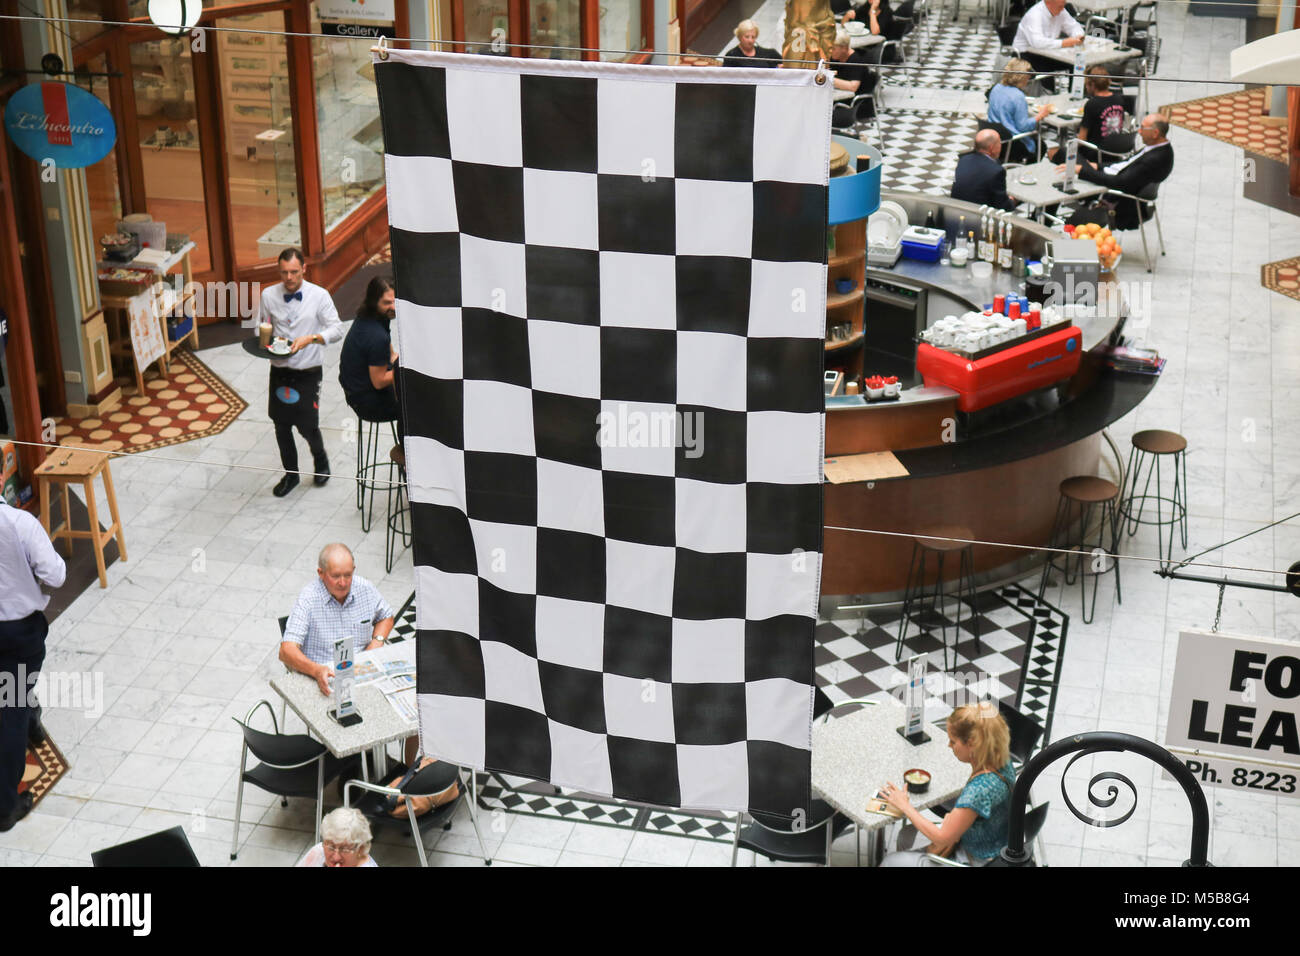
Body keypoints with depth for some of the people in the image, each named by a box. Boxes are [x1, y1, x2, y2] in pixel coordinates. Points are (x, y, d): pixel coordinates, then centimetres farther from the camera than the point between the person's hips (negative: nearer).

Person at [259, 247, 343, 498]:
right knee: (281, 426, 11)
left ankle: (321, 462, 31)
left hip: (308, 373, -3)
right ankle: (290, 474, 32)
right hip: (279, 371, 3)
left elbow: (336, 329, -10)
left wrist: (310, 339, -26)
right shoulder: (269, 295, -2)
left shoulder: (319, 296, -9)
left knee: (308, 427, -2)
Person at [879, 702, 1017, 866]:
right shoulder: (1002, 763, -10)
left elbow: (942, 838, -24)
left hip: (974, 861, -9)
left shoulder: (980, 788, -36)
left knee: (891, 861, 2)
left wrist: (904, 806, -13)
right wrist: (952, 836, -3)